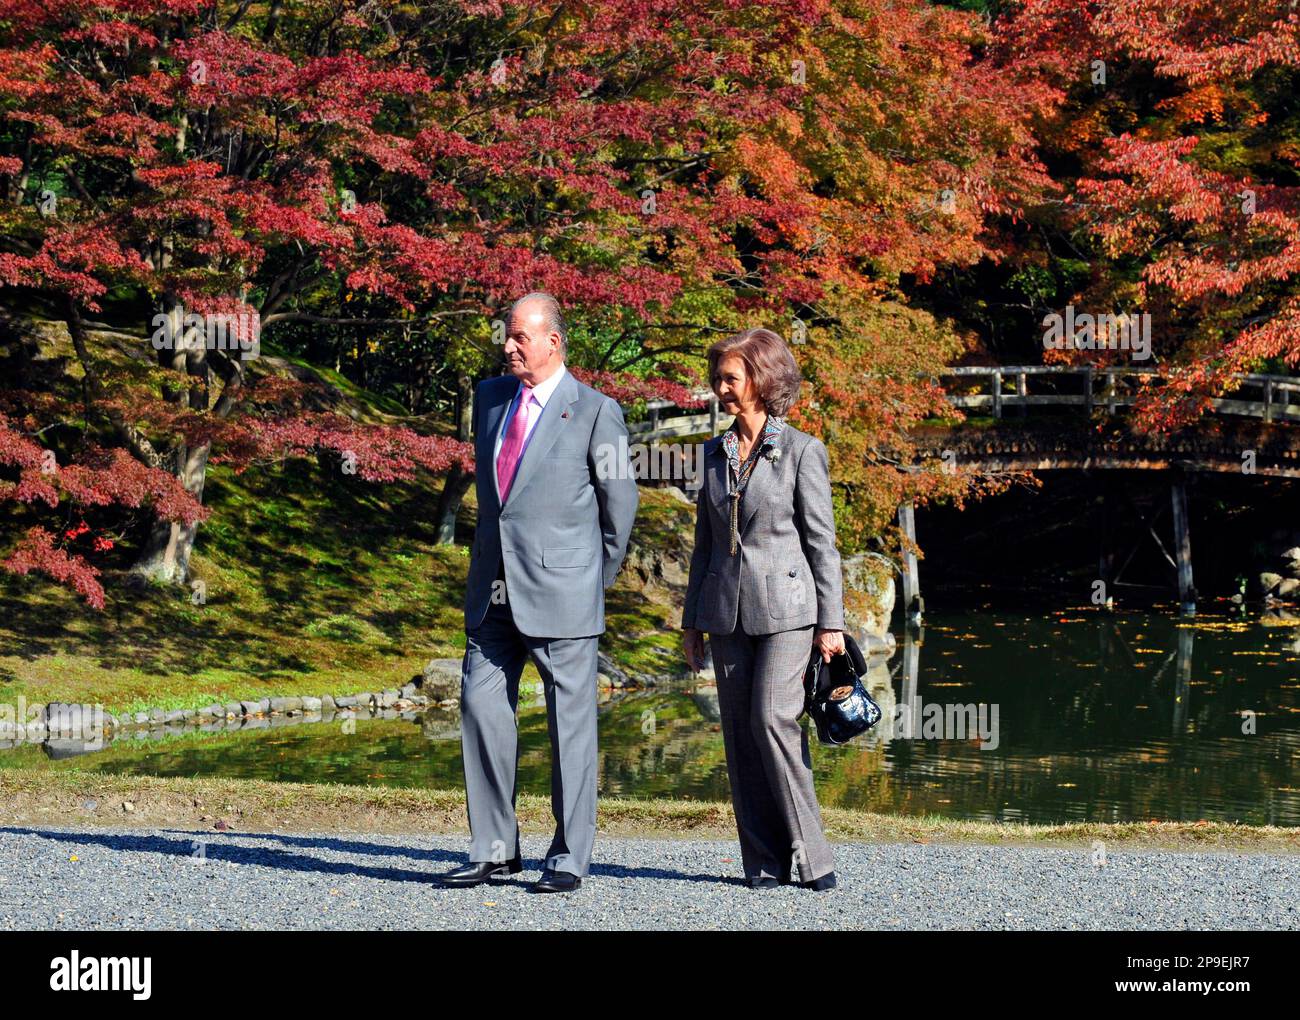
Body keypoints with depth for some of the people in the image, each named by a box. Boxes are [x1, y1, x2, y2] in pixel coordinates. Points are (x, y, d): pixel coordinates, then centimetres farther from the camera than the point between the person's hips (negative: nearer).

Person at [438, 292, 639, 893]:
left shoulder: (595, 412, -6)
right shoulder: (489, 397, 11)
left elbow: (620, 503, 2)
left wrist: (598, 579, 8)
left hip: (560, 593, -5)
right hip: (494, 591, 6)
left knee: (569, 721, 1)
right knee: (481, 706, 2)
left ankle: (569, 858, 9)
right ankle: (494, 848, 12)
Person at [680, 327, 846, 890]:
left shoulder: (802, 451, -3)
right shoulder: (715, 452, 12)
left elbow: (821, 542, -3)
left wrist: (830, 622, -7)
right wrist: (691, 620, 15)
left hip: (784, 605, -5)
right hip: (727, 609, 5)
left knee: (772, 718, -16)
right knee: (739, 731, 2)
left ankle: (809, 853, -8)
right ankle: (765, 861, 7)